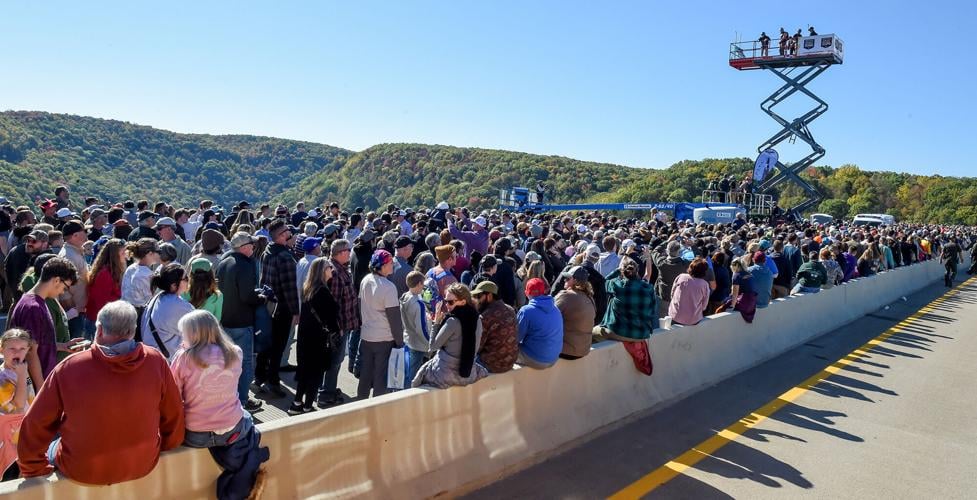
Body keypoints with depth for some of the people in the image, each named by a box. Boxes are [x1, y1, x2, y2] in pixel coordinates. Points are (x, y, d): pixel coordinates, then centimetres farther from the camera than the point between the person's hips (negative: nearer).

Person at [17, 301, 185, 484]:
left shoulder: (68, 368, -20)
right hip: (143, 465, 2)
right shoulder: (155, 361, -18)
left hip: (83, 472, -1)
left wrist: (33, 469, 6)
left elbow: (36, 425, -10)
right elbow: (174, 416, -8)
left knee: (49, 448, 31)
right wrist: (163, 449, 11)